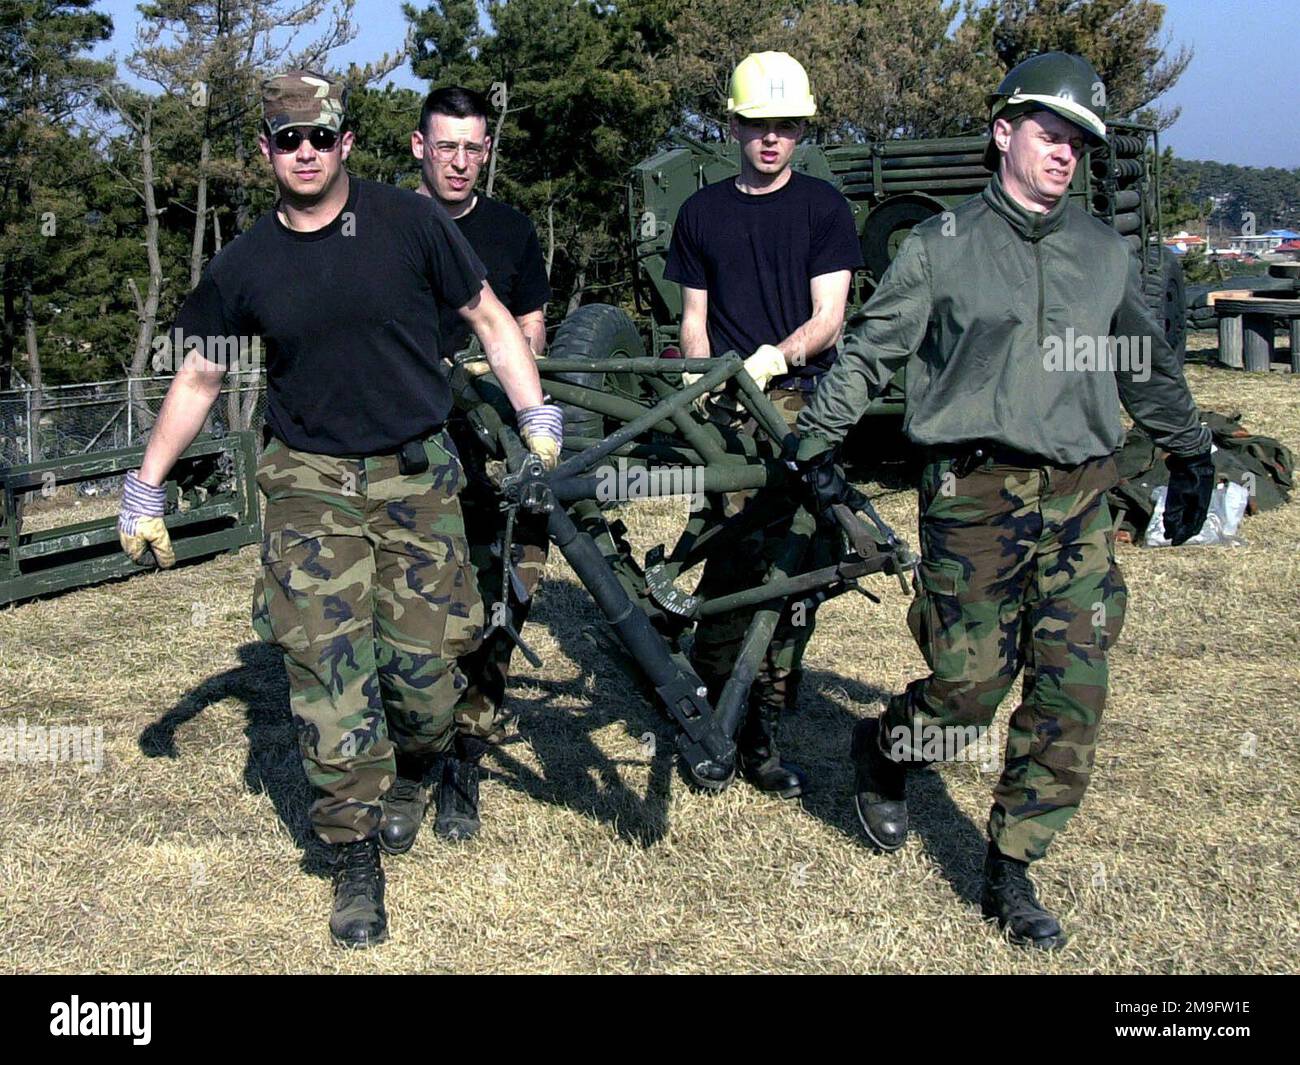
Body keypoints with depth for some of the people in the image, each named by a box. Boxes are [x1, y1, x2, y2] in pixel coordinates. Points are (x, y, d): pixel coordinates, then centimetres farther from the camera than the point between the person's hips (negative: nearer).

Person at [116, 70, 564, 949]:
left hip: (419, 476, -1)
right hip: (312, 482, 1)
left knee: (425, 666, -3)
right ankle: (357, 856, 6)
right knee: (328, 664, -8)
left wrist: (539, 424, -4)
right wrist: (145, 489, 11)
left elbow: (490, 319, 4)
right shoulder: (245, 267, 2)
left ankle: (418, 778, 30)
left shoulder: (410, 223, -4)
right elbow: (199, 379, 12)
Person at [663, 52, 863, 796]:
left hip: (805, 405, -1)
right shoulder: (703, 213, 16)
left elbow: (829, 319, 0)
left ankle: (762, 732, 1)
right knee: (732, 560, -11)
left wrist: (777, 355, -20)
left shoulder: (823, 206, 9)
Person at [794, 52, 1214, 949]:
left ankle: (1011, 872, 13)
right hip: (976, 496, -4)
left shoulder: (1105, 253, 14)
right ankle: (882, 752, 30)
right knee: (969, 686, -4)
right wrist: (818, 440, 1)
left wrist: (1190, 454, 31)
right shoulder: (943, 246, 3)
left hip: (1079, 503, 4)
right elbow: (871, 350, 6)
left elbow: (1148, 365, 26)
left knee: (1073, 698, -1)